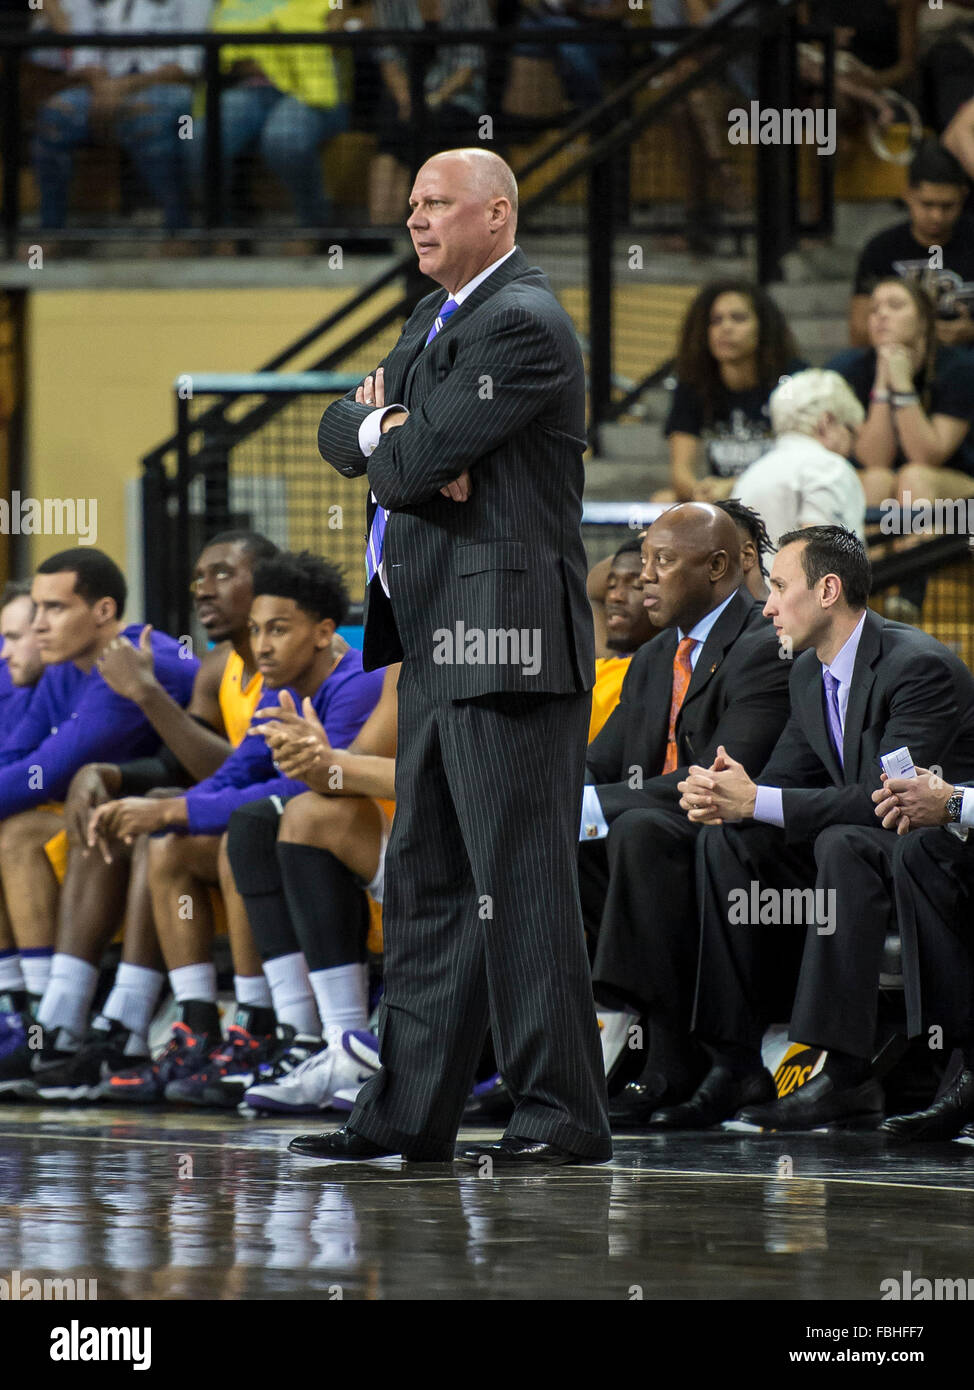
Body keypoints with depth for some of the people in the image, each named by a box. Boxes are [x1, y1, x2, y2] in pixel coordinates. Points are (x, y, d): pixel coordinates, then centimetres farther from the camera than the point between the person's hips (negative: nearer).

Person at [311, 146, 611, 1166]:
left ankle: (561, 1115, -8)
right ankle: (408, 1111, 18)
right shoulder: (435, 319, 20)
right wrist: (389, 430, -6)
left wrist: (391, 447, 4)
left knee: (519, 879, -9)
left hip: (503, 632, -10)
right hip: (435, 641, 10)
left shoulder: (523, 324, -12)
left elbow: (419, 458, -19)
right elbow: (339, 434, 16)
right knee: (425, 881, 12)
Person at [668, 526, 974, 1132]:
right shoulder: (809, 673, 7)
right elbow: (786, 777, 9)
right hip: (868, 845, 8)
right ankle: (737, 1067, -14)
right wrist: (726, 800, -16)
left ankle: (848, 1077, -36)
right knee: (727, 842, -10)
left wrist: (756, 801, -30)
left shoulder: (921, 666, -21)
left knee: (841, 845, -37)